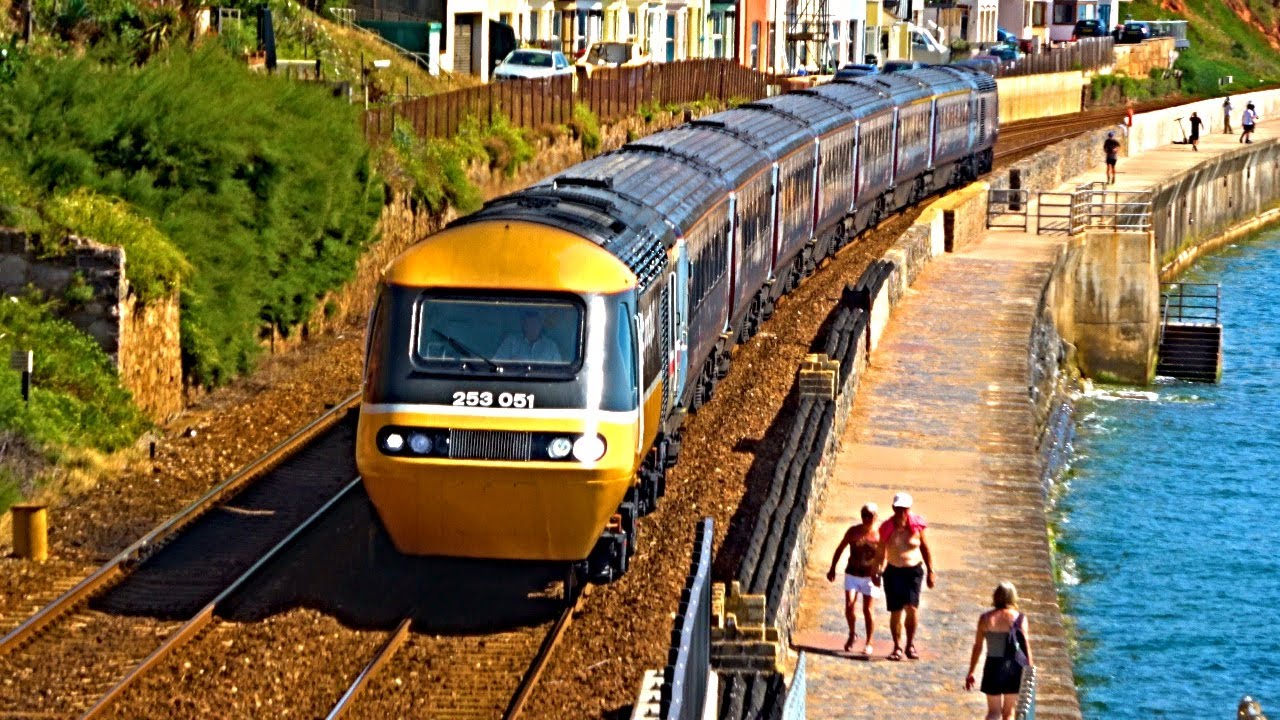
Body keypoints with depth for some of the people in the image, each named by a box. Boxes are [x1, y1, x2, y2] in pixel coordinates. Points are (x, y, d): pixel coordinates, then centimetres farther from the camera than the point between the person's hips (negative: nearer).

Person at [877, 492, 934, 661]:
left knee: (912, 607, -15)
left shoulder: (917, 526, -5)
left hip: (914, 570, -1)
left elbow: (925, 549, 4)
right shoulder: (886, 528, -4)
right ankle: (897, 647, 10)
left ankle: (911, 644, 0)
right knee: (895, 611, -1)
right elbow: (881, 552, 4)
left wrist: (930, 571, 4)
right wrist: (879, 571, 1)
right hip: (893, 571, 1)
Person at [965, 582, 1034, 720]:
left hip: (993, 666, 0)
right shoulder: (1019, 618, -8)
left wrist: (971, 673, 8)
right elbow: (1026, 647, -9)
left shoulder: (985, 618, -4)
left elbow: (977, 647, 0)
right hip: (1014, 667, 0)